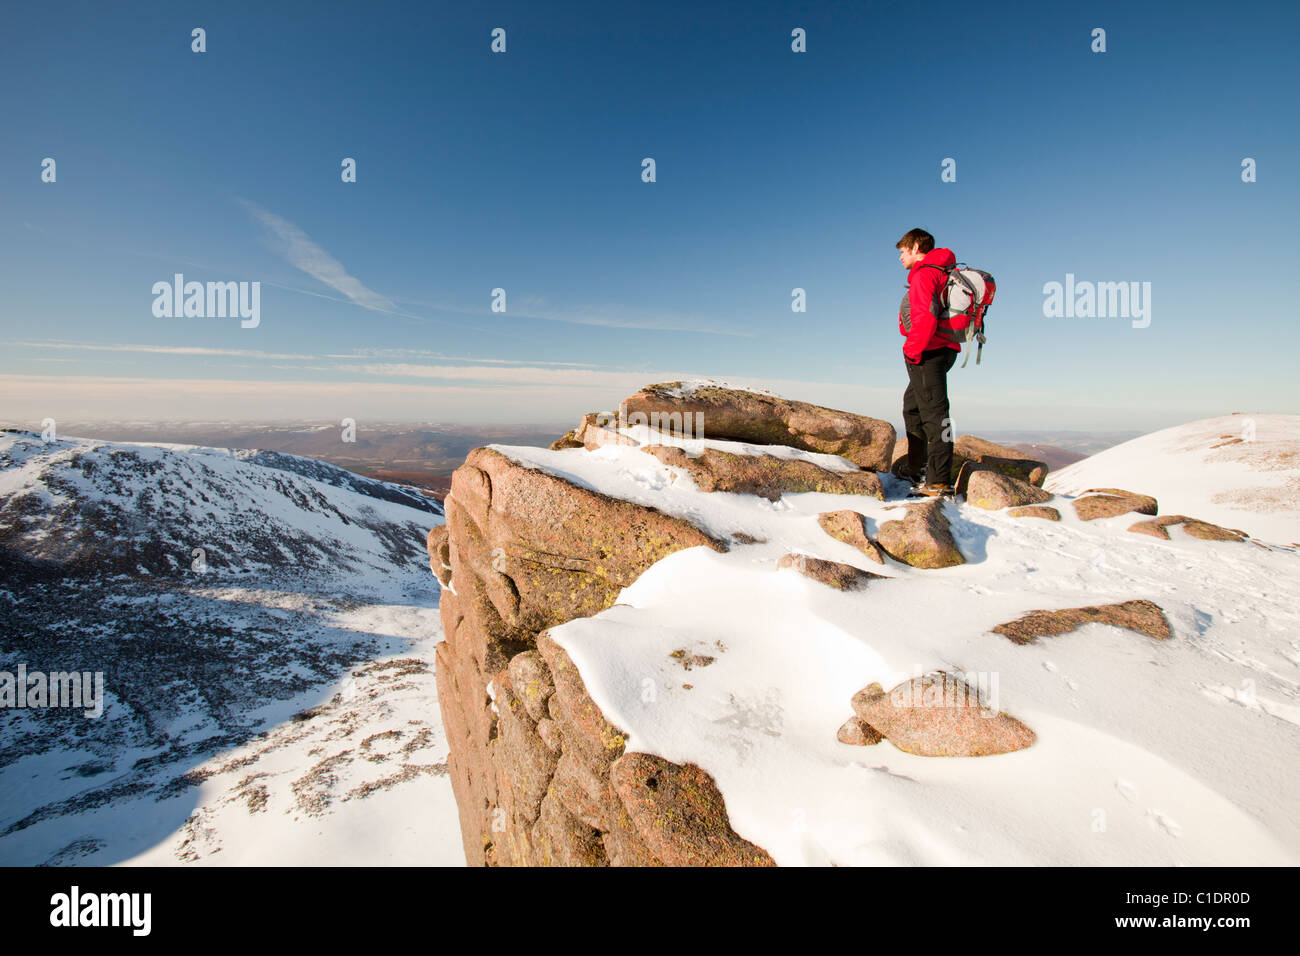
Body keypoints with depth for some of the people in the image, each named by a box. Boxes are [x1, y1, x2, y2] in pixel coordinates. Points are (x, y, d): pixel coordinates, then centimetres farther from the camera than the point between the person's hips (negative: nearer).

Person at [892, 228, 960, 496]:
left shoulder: (923, 274, -10)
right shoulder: (942, 272, 21)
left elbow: (927, 315, -24)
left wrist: (913, 349, -17)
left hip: (927, 352, -10)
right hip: (943, 350, 10)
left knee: (933, 413, -12)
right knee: (913, 406, 20)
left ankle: (939, 481, -12)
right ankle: (915, 468, 30)